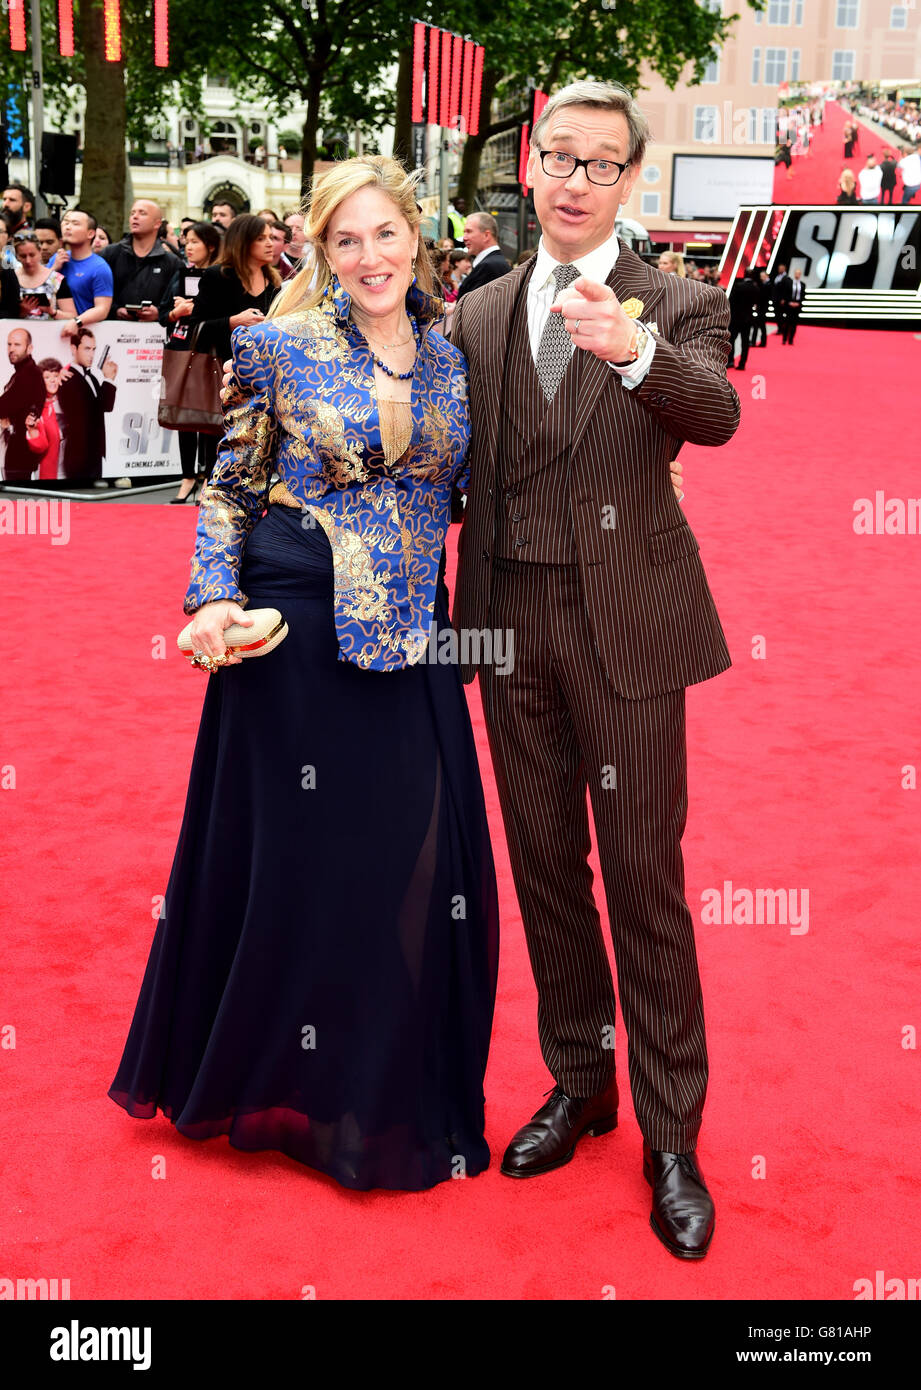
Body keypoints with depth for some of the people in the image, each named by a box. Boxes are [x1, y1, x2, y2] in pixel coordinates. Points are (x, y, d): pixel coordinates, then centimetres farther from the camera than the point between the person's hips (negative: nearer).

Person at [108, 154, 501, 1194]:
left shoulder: (451, 358, 7)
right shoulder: (281, 347, -3)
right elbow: (229, 487, 0)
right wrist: (213, 598, -11)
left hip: (411, 641, 4)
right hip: (297, 636, -4)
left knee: (421, 861, 8)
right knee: (295, 858, 7)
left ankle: (404, 1096, 28)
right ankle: (290, 1084, 29)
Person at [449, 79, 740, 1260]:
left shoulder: (677, 308, -3)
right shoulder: (479, 317, 9)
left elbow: (716, 415, -24)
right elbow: (460, 473, 13)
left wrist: (632, 349, -44)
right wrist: (458, 619, 7)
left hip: (624, 625, -4)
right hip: (513, 623, 4)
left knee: (645, 881, 2)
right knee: (544, 868, 14)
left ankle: (672, 1138, 16)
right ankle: (580, 1084, 33)